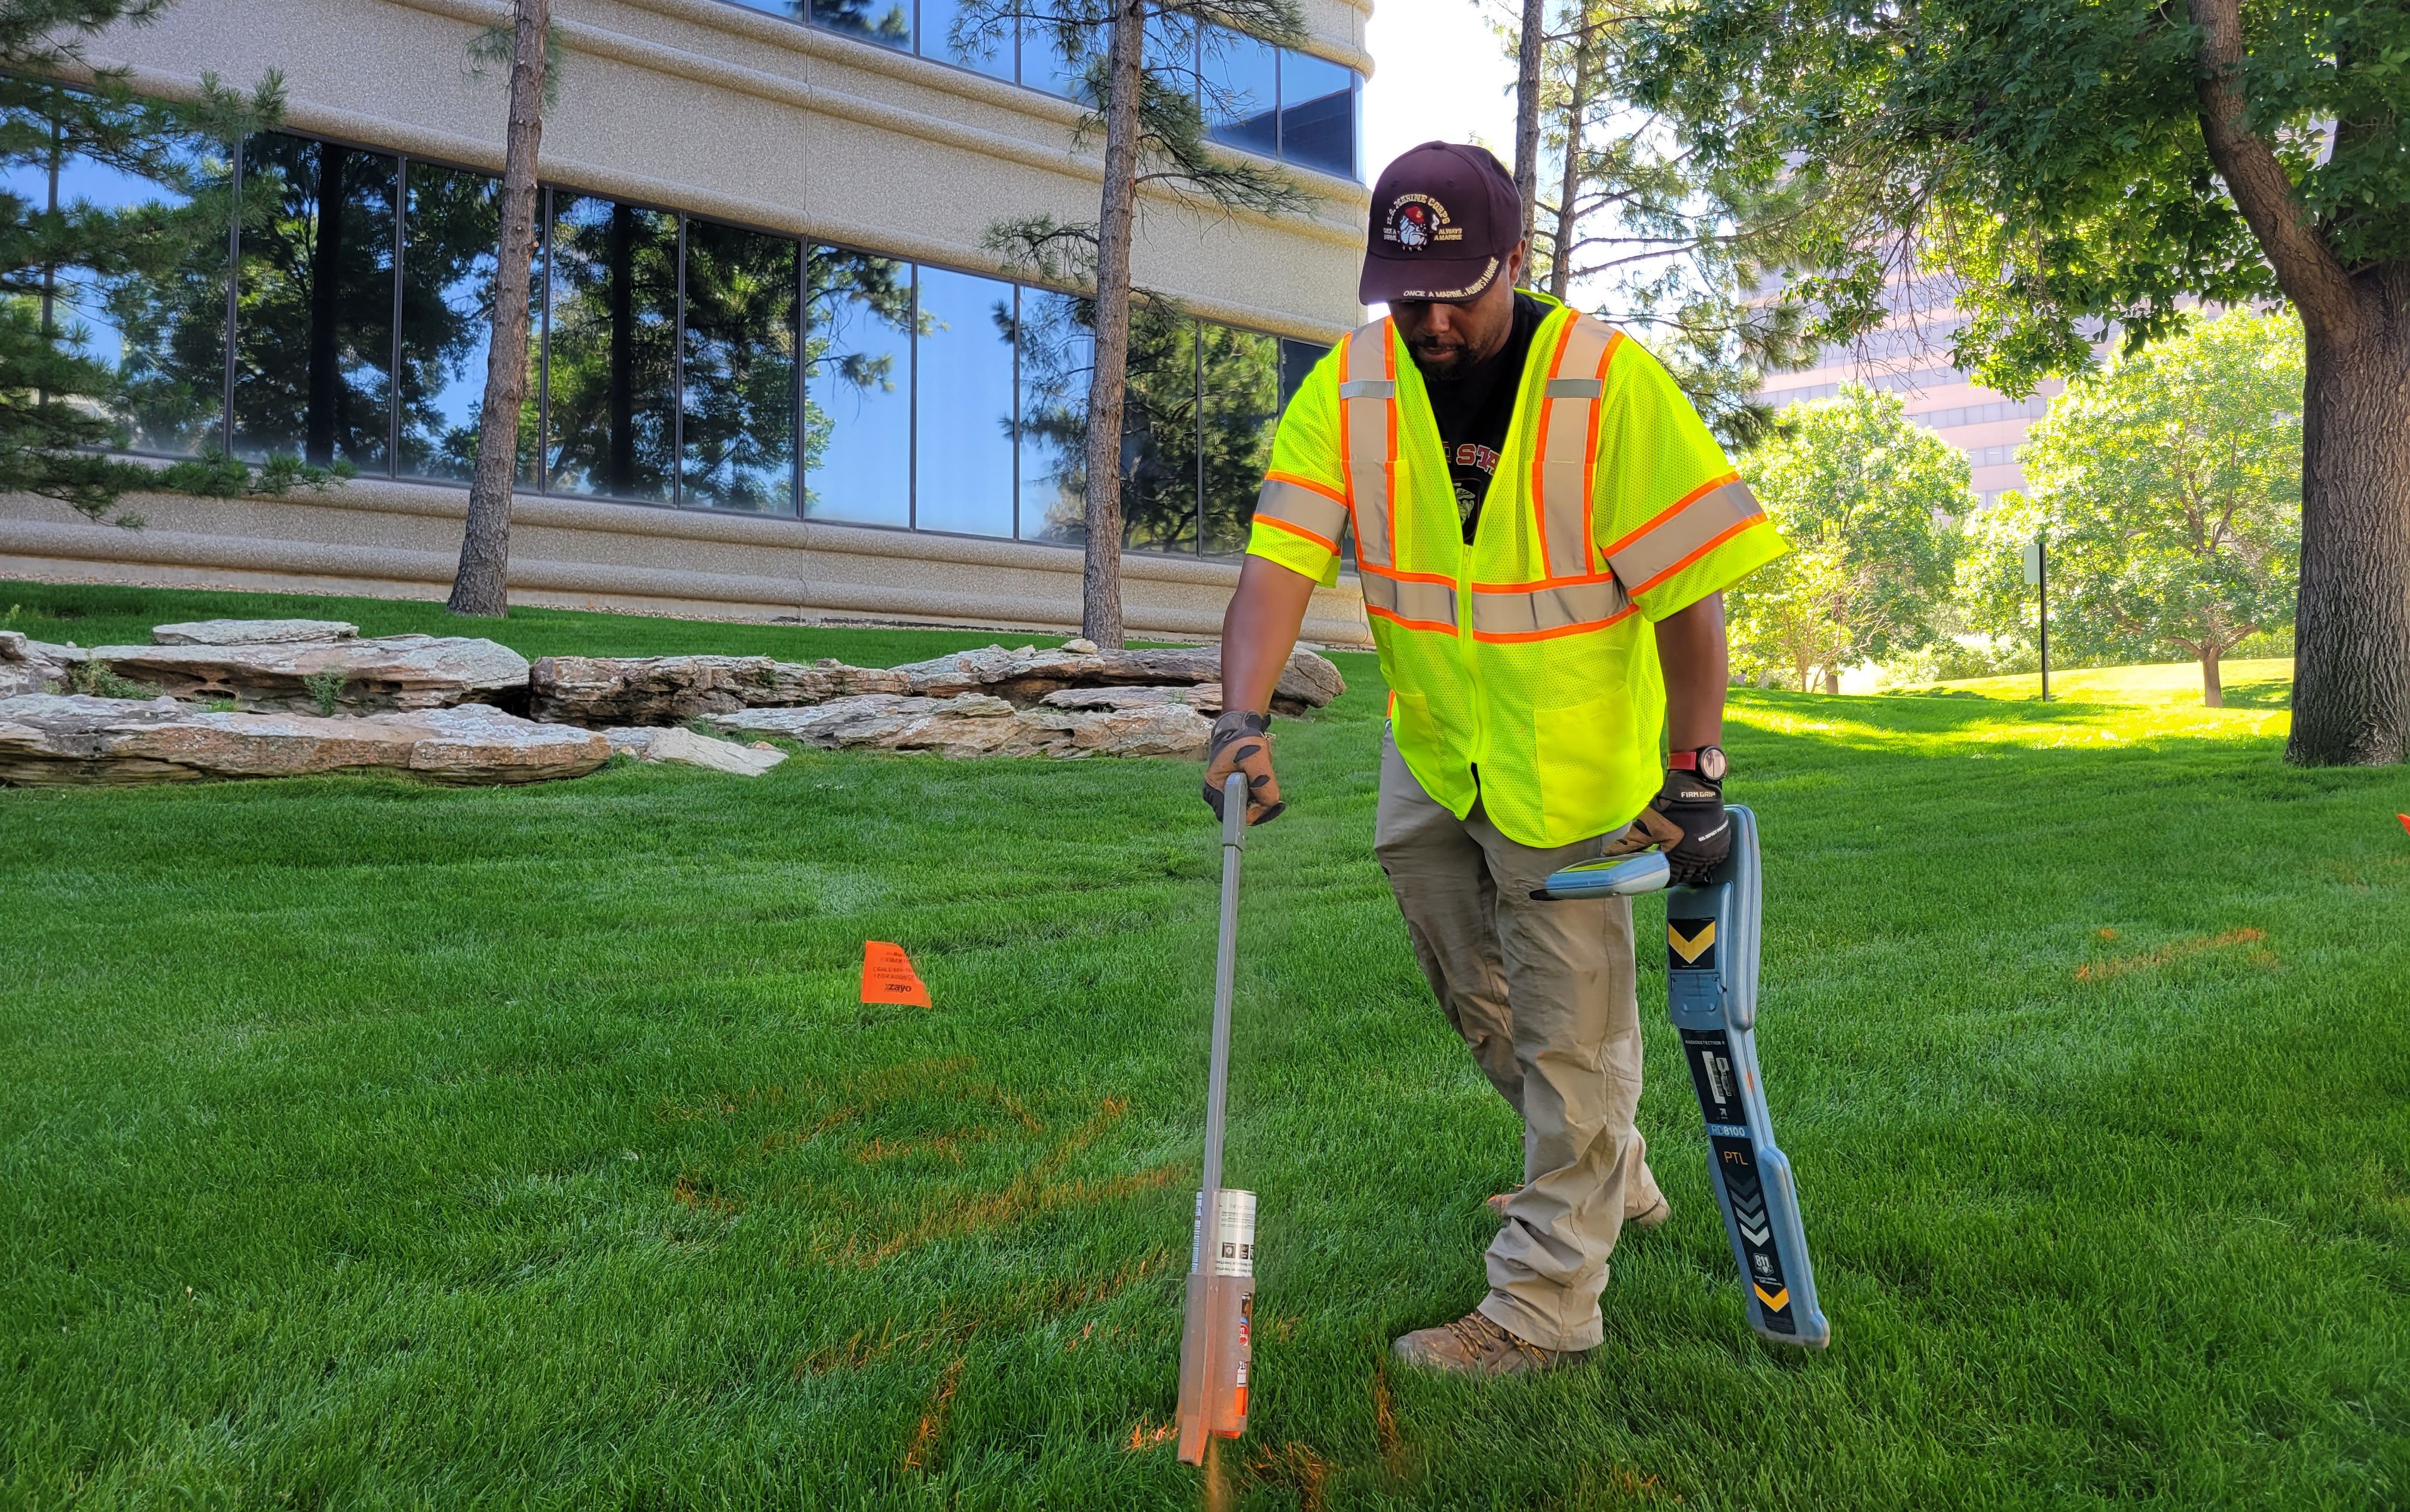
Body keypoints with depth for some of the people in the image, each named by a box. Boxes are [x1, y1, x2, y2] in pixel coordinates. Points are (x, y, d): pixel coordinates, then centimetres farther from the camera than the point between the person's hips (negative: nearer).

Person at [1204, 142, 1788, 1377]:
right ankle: (1607, 1177, 46)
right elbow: (1278, 560, -19)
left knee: (1569, 1032, 1)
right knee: (1479, 1000, 22)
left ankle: (1547, 1301, 15)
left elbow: (1687, 589, -18)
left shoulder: (1614, 384, -21)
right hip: (1430, 750, 5)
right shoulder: (1349, 390, -11)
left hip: (1574, 762, -5)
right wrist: (1244, 714, -34)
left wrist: (1694, 768, -18)